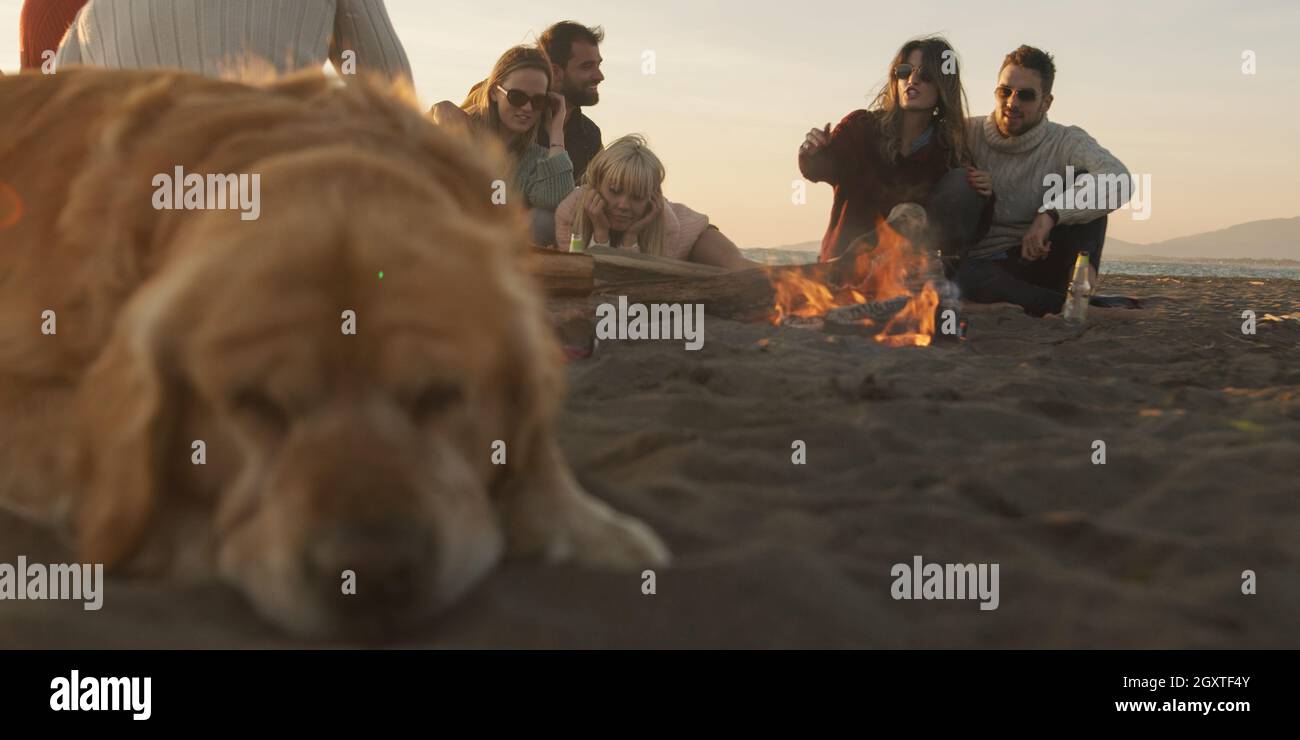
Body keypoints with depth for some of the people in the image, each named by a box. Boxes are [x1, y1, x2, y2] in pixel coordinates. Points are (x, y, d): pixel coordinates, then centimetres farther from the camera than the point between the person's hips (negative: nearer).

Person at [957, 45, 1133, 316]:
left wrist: (1049, 214, -35)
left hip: (1033, 259, 1)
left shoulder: (1066, 141, -3)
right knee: (963, 275, -38)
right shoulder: (967, 133, 2)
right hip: (978, 261, -1)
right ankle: (1064, 305, -30)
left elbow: (1117, 181, -23)